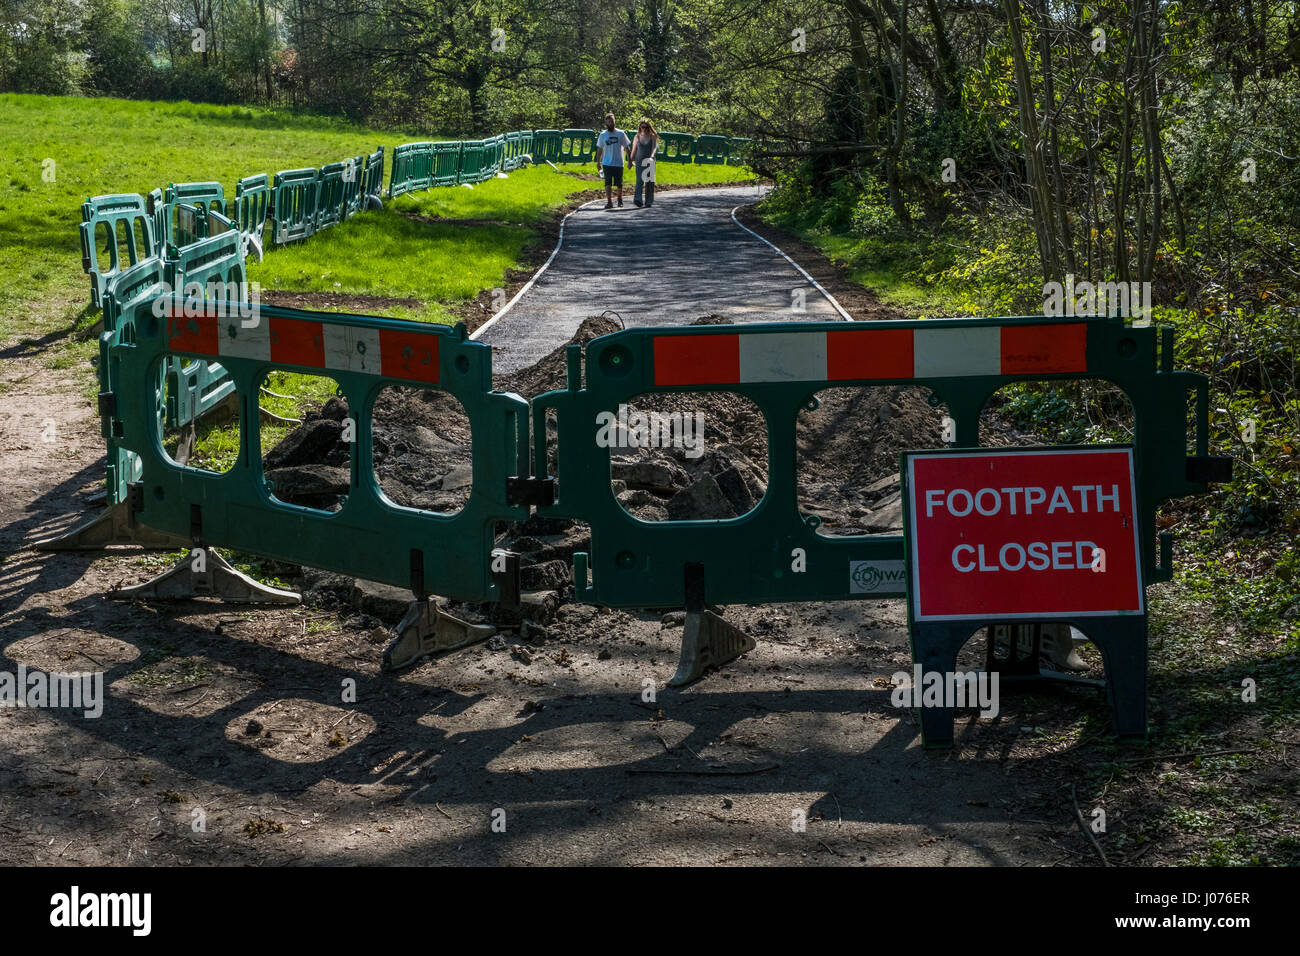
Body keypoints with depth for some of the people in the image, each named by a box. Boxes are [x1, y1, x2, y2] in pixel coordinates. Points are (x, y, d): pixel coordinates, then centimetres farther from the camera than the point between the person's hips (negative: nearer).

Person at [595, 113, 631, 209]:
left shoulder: (621, 134, 1)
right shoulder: (602, 135, 3)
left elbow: (626, 148, 7)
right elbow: (599, 149, 11)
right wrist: (598, 162, 7)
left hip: (618, 163, 0)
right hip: (607, 164, 0)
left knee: (619, 184, 9)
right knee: (608, 183, -8)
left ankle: (620, 200, 27)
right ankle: (609, 201, -6)